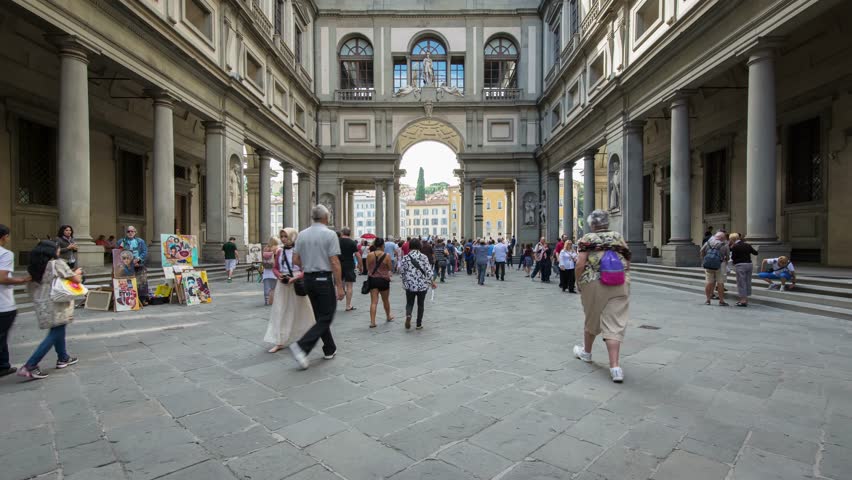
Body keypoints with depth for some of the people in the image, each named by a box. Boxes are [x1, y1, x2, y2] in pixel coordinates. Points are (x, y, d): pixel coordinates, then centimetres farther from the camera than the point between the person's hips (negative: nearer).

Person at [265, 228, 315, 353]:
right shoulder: (279, 251, 4)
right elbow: (274, 267, 12)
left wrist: (295, 278, -20)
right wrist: (279, 276, -7)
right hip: (282, 285, 4)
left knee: (301, 311, 10)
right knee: (280, 312, 3)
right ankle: (279, 342, 10)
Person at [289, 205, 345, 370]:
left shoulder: (302, 234, 5)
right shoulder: (329, 234, -10)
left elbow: (295, 260, 5)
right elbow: (334, 262, -15)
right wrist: (340, 287, -11)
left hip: (308, 279, 6)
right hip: (324, 279, -6)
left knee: (320, 316, 17)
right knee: (326, 318, 2)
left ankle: (330, 350, 26)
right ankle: (302, 346, -13)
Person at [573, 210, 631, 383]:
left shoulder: (588, 239, 2)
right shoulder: (618, 238, 13)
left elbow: (580, 264, -9)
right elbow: (628, 265, 13)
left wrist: (578, 281, 4)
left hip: (594, 283, -2)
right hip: (620, 284, 2)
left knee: (592, 318, 16)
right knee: (614, 323, 0)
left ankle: (586, 351, 38)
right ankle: (615, 366, -8)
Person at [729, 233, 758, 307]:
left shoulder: (735, 246, -9)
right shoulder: (747, 245, 9)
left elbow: (733, 257, -7)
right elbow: (755, 252, 15)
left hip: (740, 265, -7)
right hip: (749, 264, 7)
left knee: (741, 283, -2)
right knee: (747, 282, 13)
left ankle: (743, 300, -2)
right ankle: (745, 299, 19)